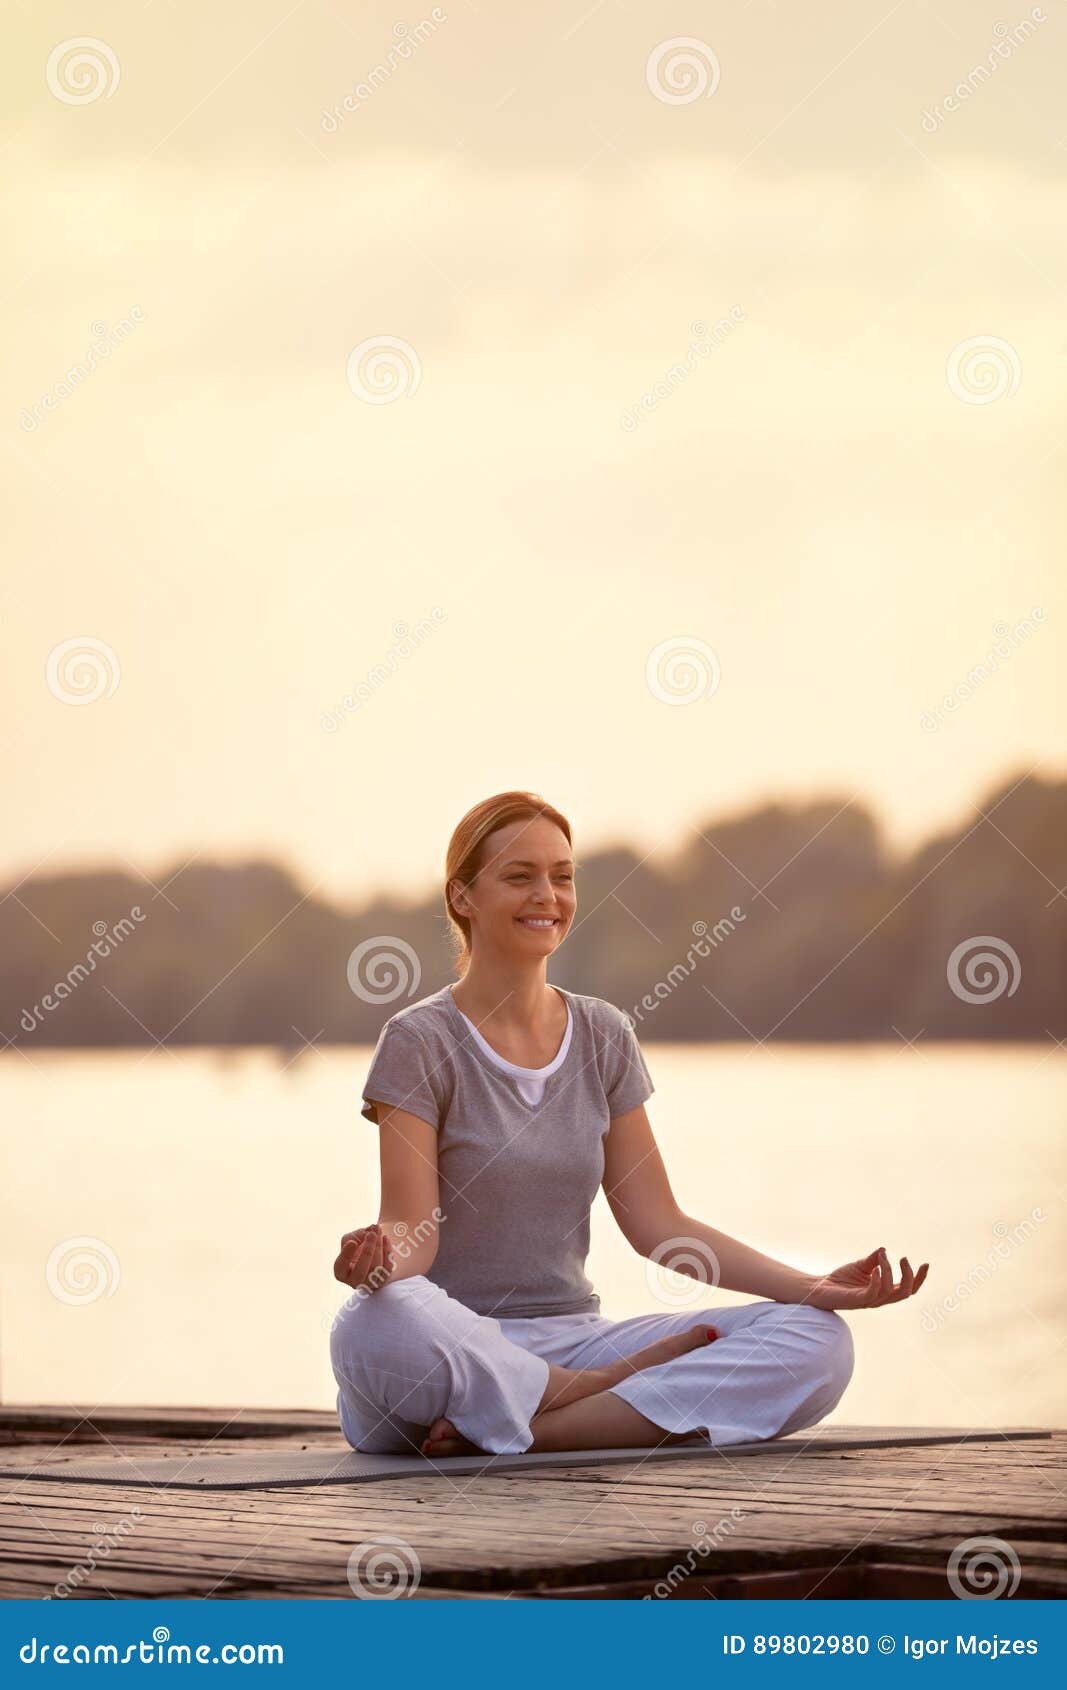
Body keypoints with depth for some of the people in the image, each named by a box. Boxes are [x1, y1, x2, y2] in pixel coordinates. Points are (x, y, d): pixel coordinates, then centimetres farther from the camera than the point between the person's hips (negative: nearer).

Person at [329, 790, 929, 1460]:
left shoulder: (604, 1037, 13)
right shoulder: (420, 1042, -2)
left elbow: (657, 1224, 10)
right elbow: (414, 1228, -10)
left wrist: (816, 1288, -1)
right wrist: (380, 1257, -36)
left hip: (572, 1339, 5)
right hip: (455, 1343, -5)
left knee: (819, 1341, -17)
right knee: (374, 1326, -43)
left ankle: (521, 1430, -24)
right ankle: (623, 1392, -21)